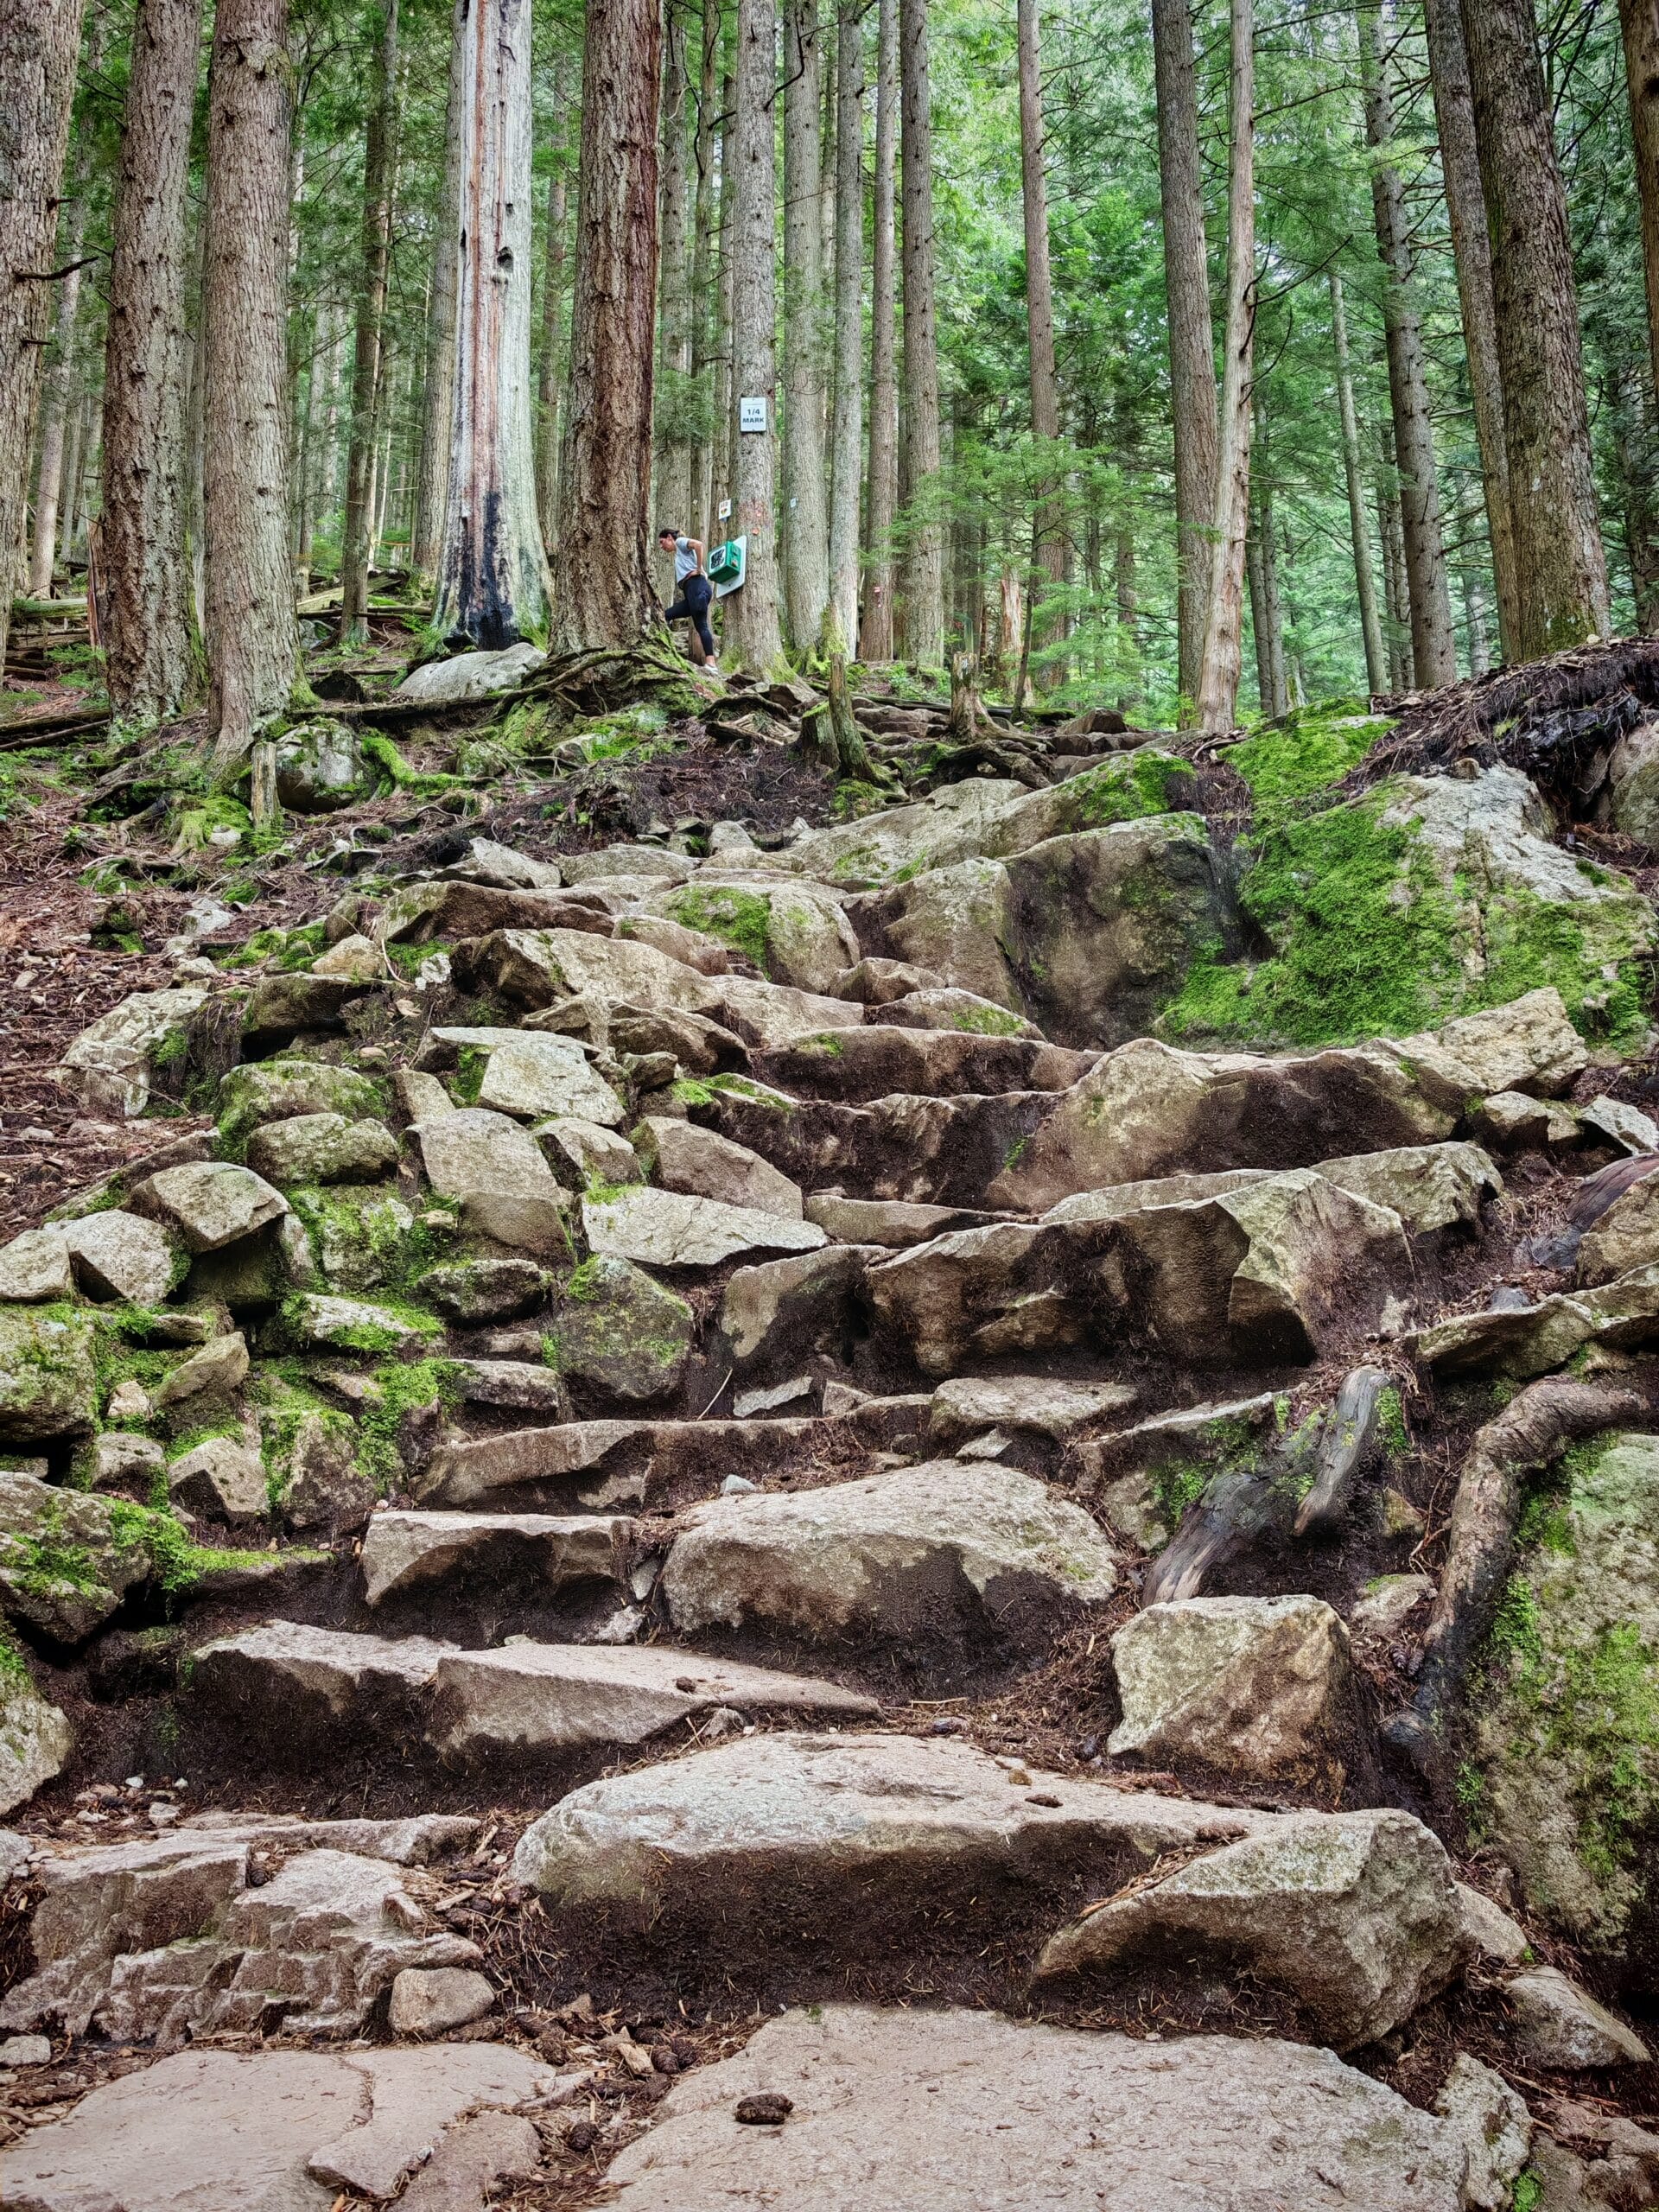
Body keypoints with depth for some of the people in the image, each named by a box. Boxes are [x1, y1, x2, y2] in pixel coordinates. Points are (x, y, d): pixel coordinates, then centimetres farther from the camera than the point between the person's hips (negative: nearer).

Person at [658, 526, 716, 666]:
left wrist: (698, 570, -12)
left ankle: (711, 664, -24)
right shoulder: (678, 555, 34)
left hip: (696, 586, -10)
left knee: (700, 625, -16)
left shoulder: (680, 542, 8)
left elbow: (698, 544, -14)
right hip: (690, 592, 10)